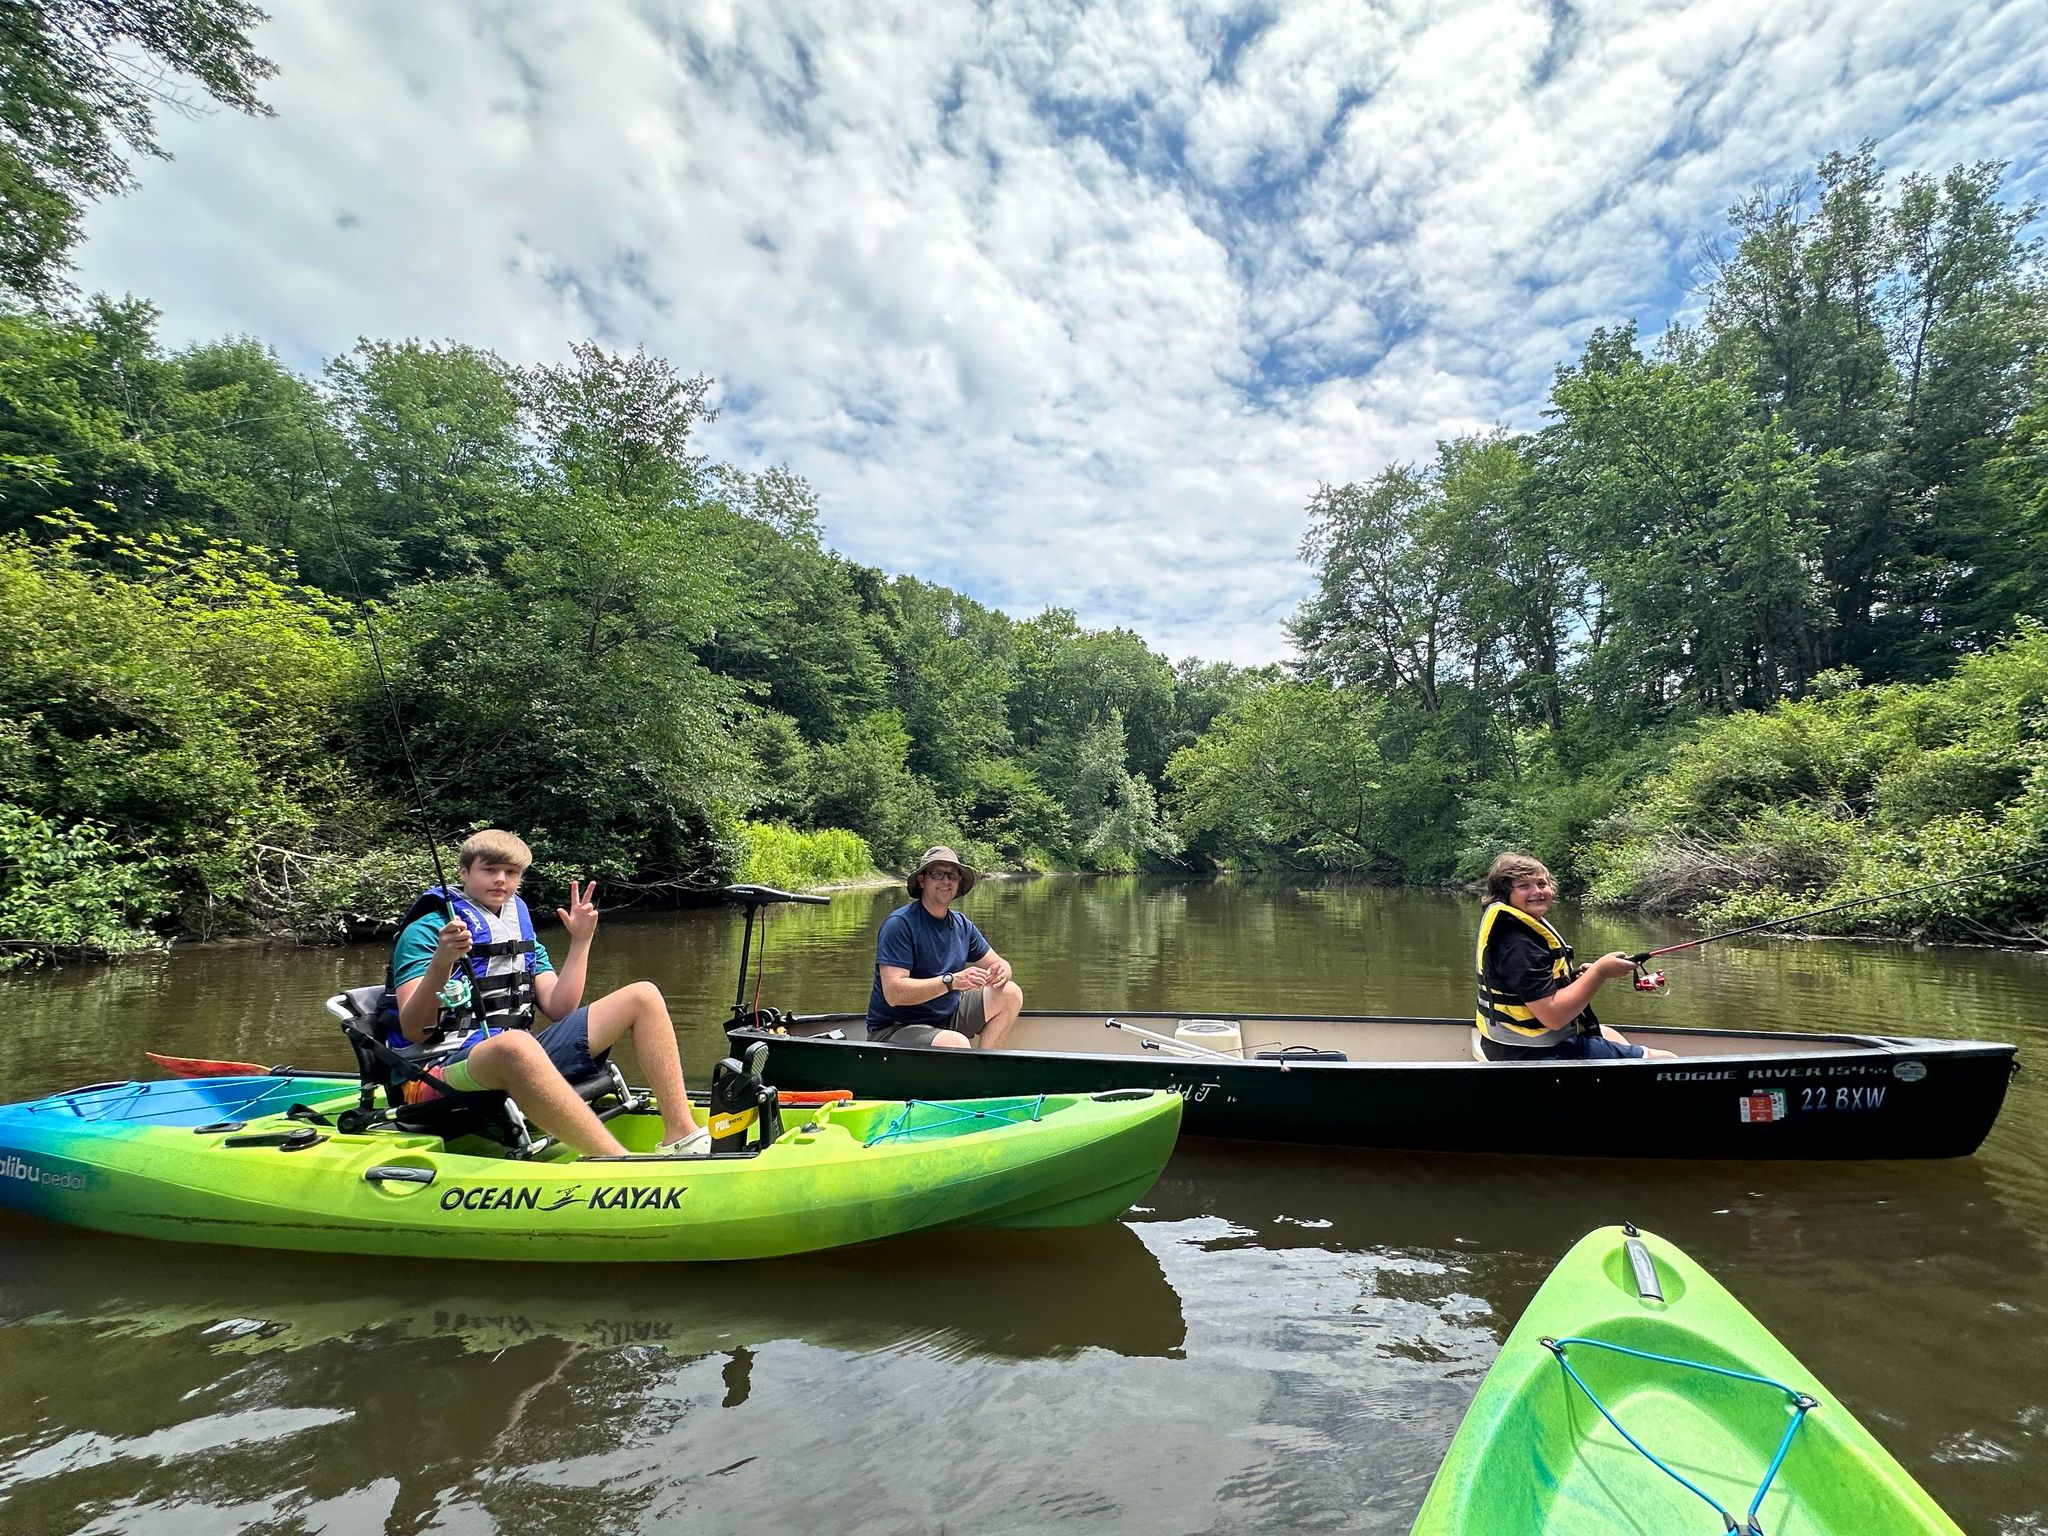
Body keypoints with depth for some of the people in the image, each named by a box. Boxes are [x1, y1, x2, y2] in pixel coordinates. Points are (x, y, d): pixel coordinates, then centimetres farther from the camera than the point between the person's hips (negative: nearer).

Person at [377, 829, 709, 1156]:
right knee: (515, 1043, -43)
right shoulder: (426, 930, 3)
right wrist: (441, 963, -24)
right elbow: (413, 1032, -10)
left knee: (643, 996, -5)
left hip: (527, 1058, 7)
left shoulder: (523, 934, 21)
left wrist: (580, 941, 5)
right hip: (450, 1068, -6)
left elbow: (558, 1010, 8)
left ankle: (681, 1137, -17)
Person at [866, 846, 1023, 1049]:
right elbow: (893, 993, -25)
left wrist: (1001, 971, -13)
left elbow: (997, 962, 13)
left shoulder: (962, 925, 7)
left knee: (1011, 994, -1)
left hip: (947, 1015, 8)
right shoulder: (899, 924, -17)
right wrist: (952, 980, -32)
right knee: (956, 1044, -35)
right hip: (894, 1030, -8)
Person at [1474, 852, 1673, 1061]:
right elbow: (1553, 1016, -27)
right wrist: (1599, 971, -20)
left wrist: (1577, 976, 3)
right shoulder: (1518, 946, -26)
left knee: (1610, 1035, 34)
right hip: (1538, 1053, -11)